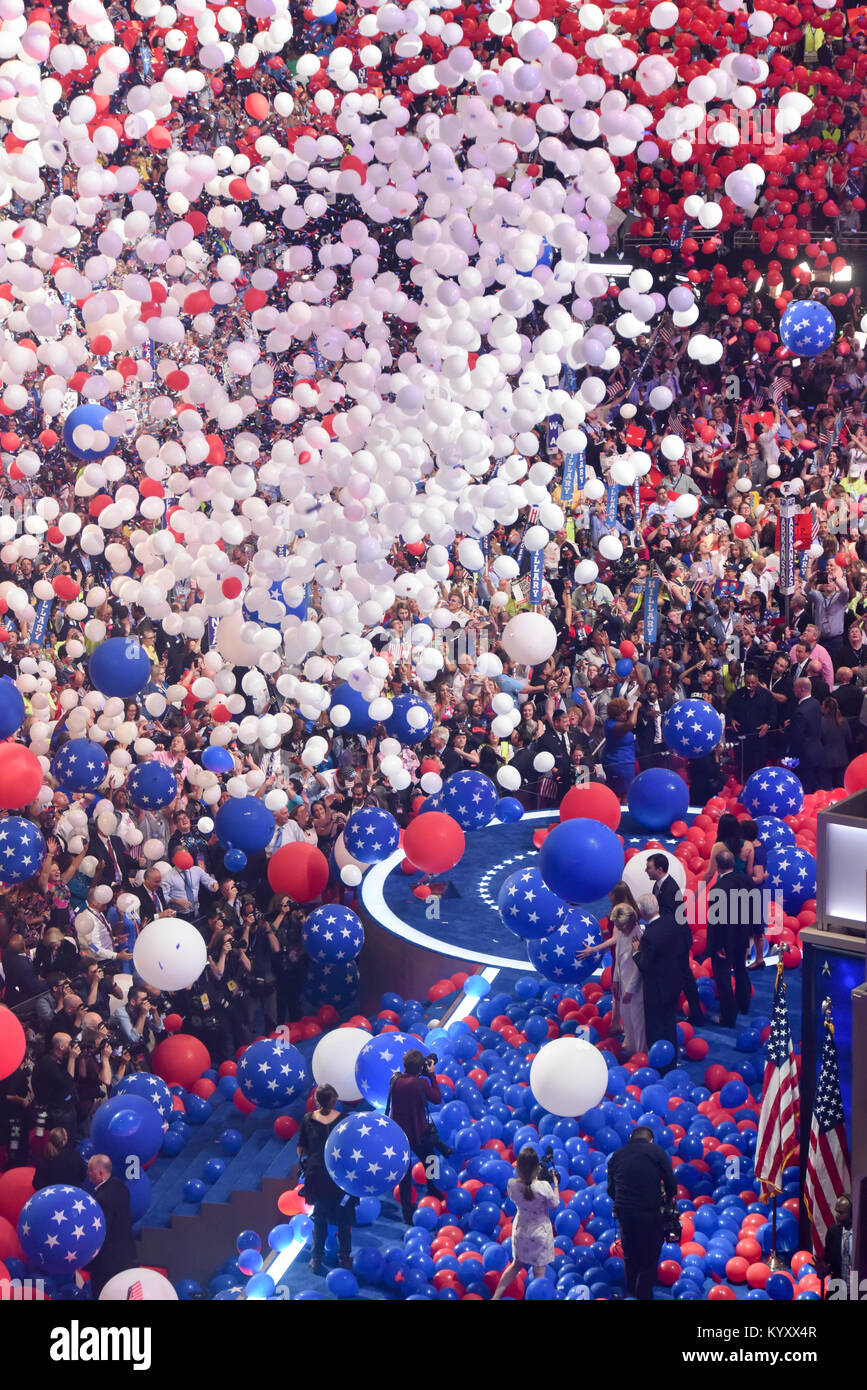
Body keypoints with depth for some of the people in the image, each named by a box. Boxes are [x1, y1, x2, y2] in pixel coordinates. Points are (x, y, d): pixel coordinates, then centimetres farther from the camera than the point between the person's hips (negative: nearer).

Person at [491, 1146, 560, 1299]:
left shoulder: (512, 1184, -18)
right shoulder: (543, 1187, -28)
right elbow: (555, 1205, -11)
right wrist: (556, 1184, 1)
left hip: (520, 1229, 5)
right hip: (539, 1232, -4)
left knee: (516, 1264, 25)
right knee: (539, 1272, 9)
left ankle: (496, 1296, 27)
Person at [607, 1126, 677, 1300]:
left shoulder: (616, 1155, 10)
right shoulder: (656, 1151, 0)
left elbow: (611, 1189, 12)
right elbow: (671, 1183, 0)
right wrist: (669, 1198, 20)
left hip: (624, 1214, 4)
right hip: (650, 1213, -4)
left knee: (630, 1260, 19)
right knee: (649, 1262, 4)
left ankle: (631, 1294, 26)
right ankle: (643, 1296, 1)